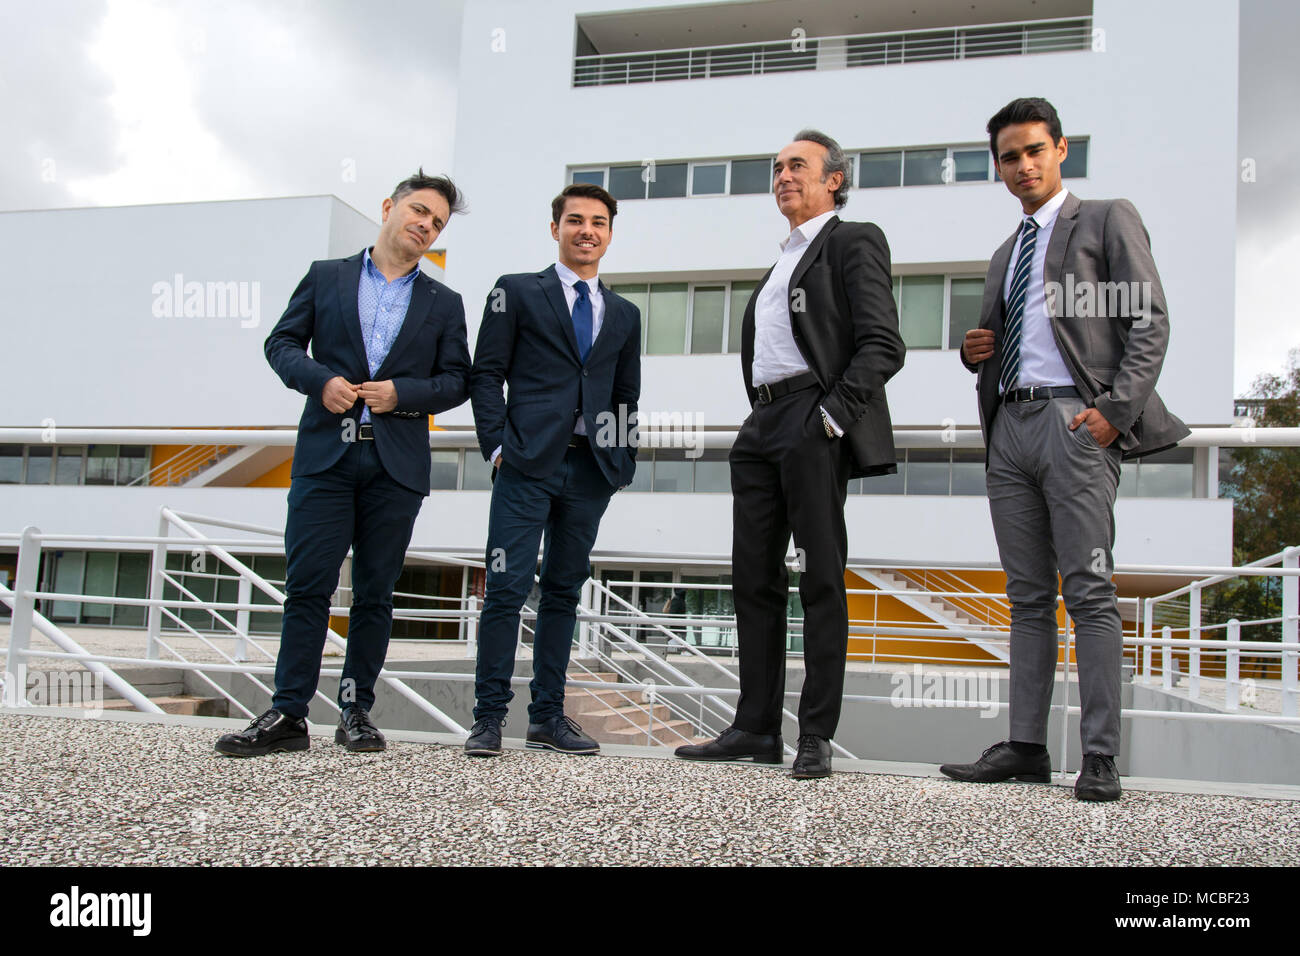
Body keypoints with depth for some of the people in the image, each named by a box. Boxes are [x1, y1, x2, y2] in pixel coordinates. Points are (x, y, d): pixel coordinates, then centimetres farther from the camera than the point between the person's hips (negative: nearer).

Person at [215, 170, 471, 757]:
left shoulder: (443, 304, 15)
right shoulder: (325, 277, 13)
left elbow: (456, 380, 10)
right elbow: (282, 343, 11)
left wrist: (402, 392, -7)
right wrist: (320, 378, -8)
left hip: (396, 464, 1)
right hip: (325, 453, -1)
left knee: (375, 592, 5)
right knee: (307, 585, -5)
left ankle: (356, 711, 14)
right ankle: (288, 715, 0)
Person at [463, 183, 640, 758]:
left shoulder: (624, 315, 19)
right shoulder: (517, 292, 7)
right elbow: (486, 373, 2)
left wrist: (625, 463, 10)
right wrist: (497, 445, -8)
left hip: (591, 471, 4)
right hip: (528, 464, -4)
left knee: (564, 592, 8)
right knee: (507, 588, -9)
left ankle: (547, 717, 14)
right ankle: (489, 716, 0)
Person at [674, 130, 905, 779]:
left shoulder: (853, 242, 2)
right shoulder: (783, 260, 28)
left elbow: (883, 344, -9)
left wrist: (835, 413, -18)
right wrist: (761, 418, 14)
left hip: (815, 429, -8)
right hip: (762, 427, 9)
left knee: (820, 580, -5)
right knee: (754, 579, 6)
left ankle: (817, 736, -1)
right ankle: (756, 728, 12)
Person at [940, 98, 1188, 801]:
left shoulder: (1107, 219, 8)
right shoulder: (1005, 254, 26)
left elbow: (1149, 322, -2)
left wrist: (1116, 411, -13)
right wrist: (974, 352, 7)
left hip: (1075, 419, -6)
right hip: (1009, 424, 6)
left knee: (1089, 592, -9)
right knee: (1028, 598, 6)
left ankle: (1100, 757, -5)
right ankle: (1025, 746, 9)